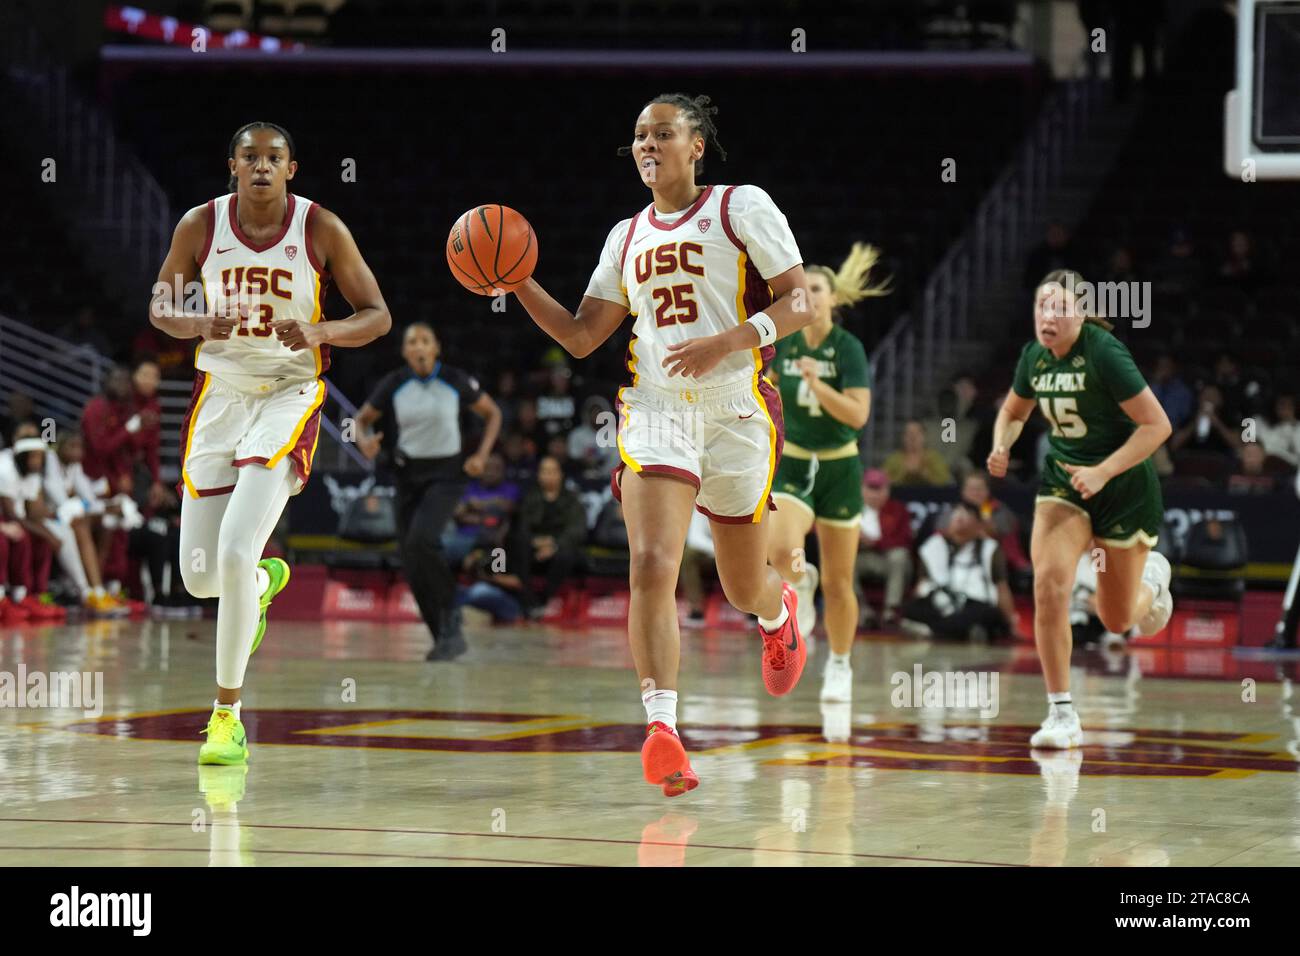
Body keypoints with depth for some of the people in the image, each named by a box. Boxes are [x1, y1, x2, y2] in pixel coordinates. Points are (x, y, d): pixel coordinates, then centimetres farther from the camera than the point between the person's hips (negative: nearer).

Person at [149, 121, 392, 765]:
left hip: (290, 393, -3)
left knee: (235, 552, -20)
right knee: (200, 576, 5)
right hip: (220, 392, 3)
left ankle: (226, 712, -8)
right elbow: (161, 307, 8)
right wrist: (202, 324, -15)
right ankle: (264, 581, 44)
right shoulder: (201, 225, -3)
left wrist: (320, 332, -22)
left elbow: (377, 317, -2)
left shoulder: (321, 229, -7)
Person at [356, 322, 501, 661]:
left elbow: (492, 413, 6)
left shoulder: (456, 381, -7)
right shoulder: (393, 385, -3)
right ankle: (444, 637, 17)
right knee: (412, 567, 2)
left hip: (446, 474, -4)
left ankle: (450, 619, -15)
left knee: (421, 539, -28)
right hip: (408, 476, 4)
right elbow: (362, 419, 7)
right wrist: (364, 440, -16)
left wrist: (482, 454, -6)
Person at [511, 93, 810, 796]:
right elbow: (581, 336, 15)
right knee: (651, 567, -21)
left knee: (744, 590, 12)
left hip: (736, 411, -2)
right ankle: (661, 727, -29)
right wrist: (519, 283, 1)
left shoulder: (742, 208, 1)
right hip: (655, 412, 2)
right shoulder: (627, 238, 15)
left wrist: (728, 341, -20)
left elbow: (799, 303, -4)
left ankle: (779, 613, 50)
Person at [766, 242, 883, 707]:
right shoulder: (783, 342, -2)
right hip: (792, 464, 1)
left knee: (839, 582, 4)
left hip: (838, 467, -1)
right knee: (781, 551, -28)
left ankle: (839, 665, 25)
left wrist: (817, 383, -29)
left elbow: (858, 414, -20)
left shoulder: (848, 348, -11)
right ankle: (802, 583, 7)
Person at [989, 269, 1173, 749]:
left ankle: (1152, 578, 47)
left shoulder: (1105, 353, -22)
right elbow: (1013, 411, 17)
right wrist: (1001, 447, -4)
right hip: (1062, 479, 4)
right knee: (1049, 583, -20)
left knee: (1117, 620, 9)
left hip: (1125, 488, -4)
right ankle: (1062, 714, -11)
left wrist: (1102, 472, -26)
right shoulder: (1034, 356, -4)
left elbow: (1157, 425, -20)